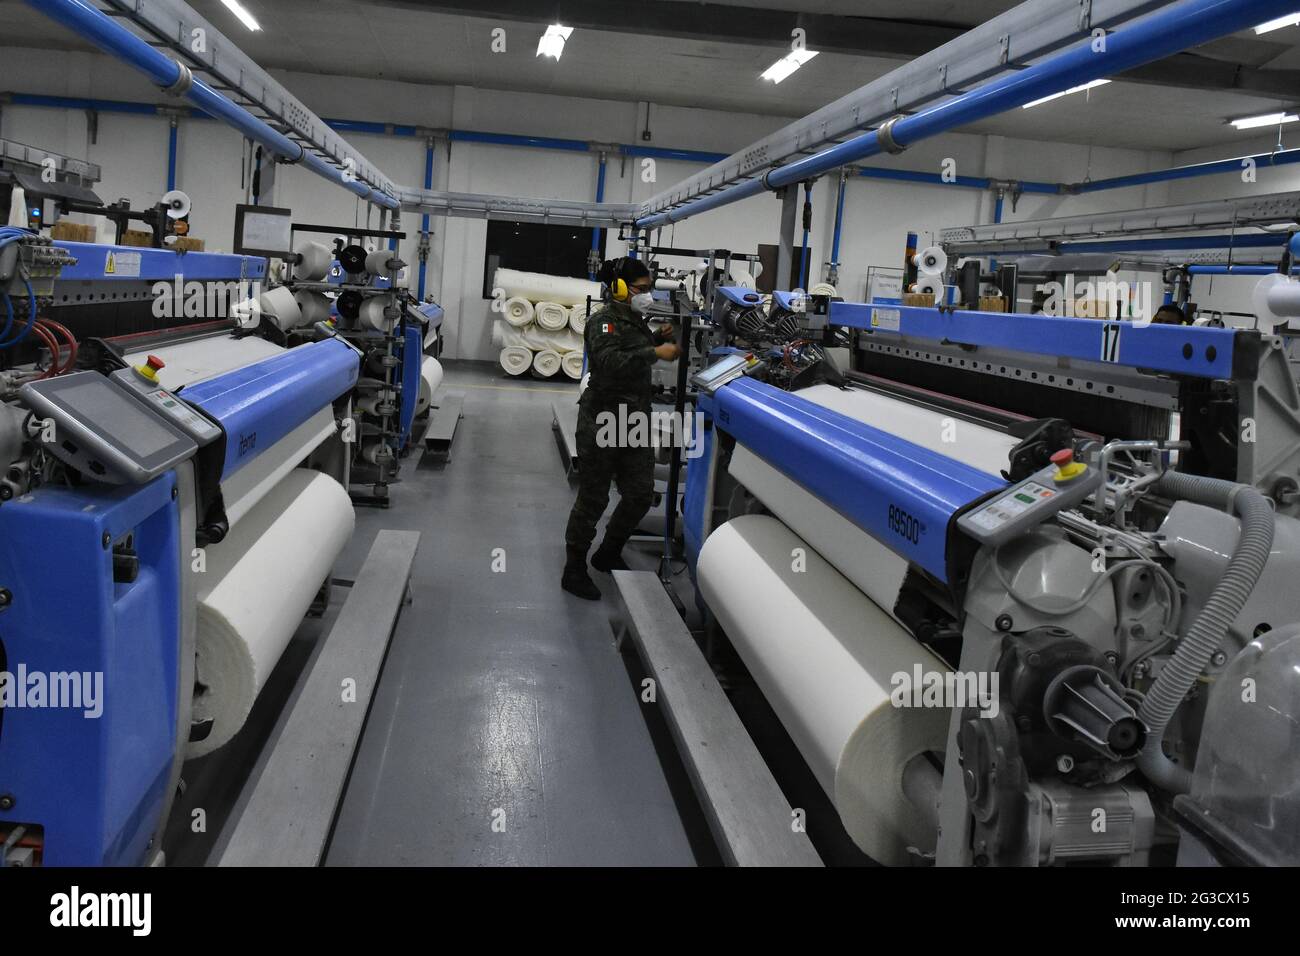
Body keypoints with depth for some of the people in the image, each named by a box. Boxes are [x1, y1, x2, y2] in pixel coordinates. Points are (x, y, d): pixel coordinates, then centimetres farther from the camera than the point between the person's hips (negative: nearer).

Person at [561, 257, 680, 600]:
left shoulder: (634, 321, 14)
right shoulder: (603, 321, -13)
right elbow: (611, 361, -30)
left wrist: (657, 337, 13)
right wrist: (656, 353, -31)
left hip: (635, 422, 9)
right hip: (603, 423, -9)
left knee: (640, 494, 11)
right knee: (593, 499, -1)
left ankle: (608, 555, 31)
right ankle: (574, 571, 13)